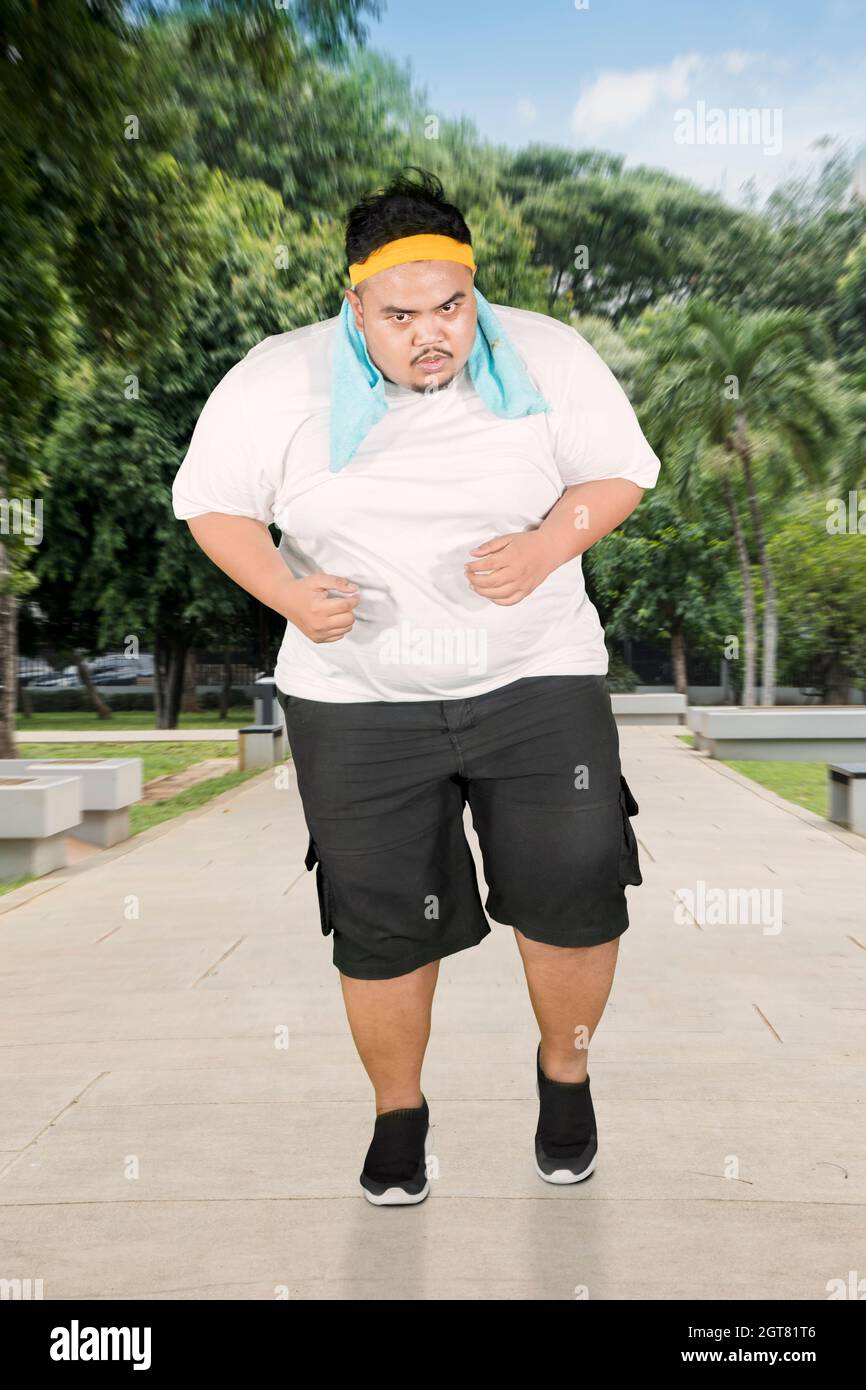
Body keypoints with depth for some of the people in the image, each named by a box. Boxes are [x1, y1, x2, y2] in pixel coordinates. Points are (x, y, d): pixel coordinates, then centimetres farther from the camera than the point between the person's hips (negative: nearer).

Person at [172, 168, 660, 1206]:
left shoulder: (547, 358, -3)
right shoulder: (276, 381, -4)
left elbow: (620, 472, 4)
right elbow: (213, 501, 3)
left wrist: (546, 547, -17)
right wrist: (286, 592, -16)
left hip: (537, 676, 1)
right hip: (357, 698, 0)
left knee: (576, 896, -4)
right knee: (382, 924, 6)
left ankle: (564, 1069, 29)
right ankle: (398, 1110, 33)